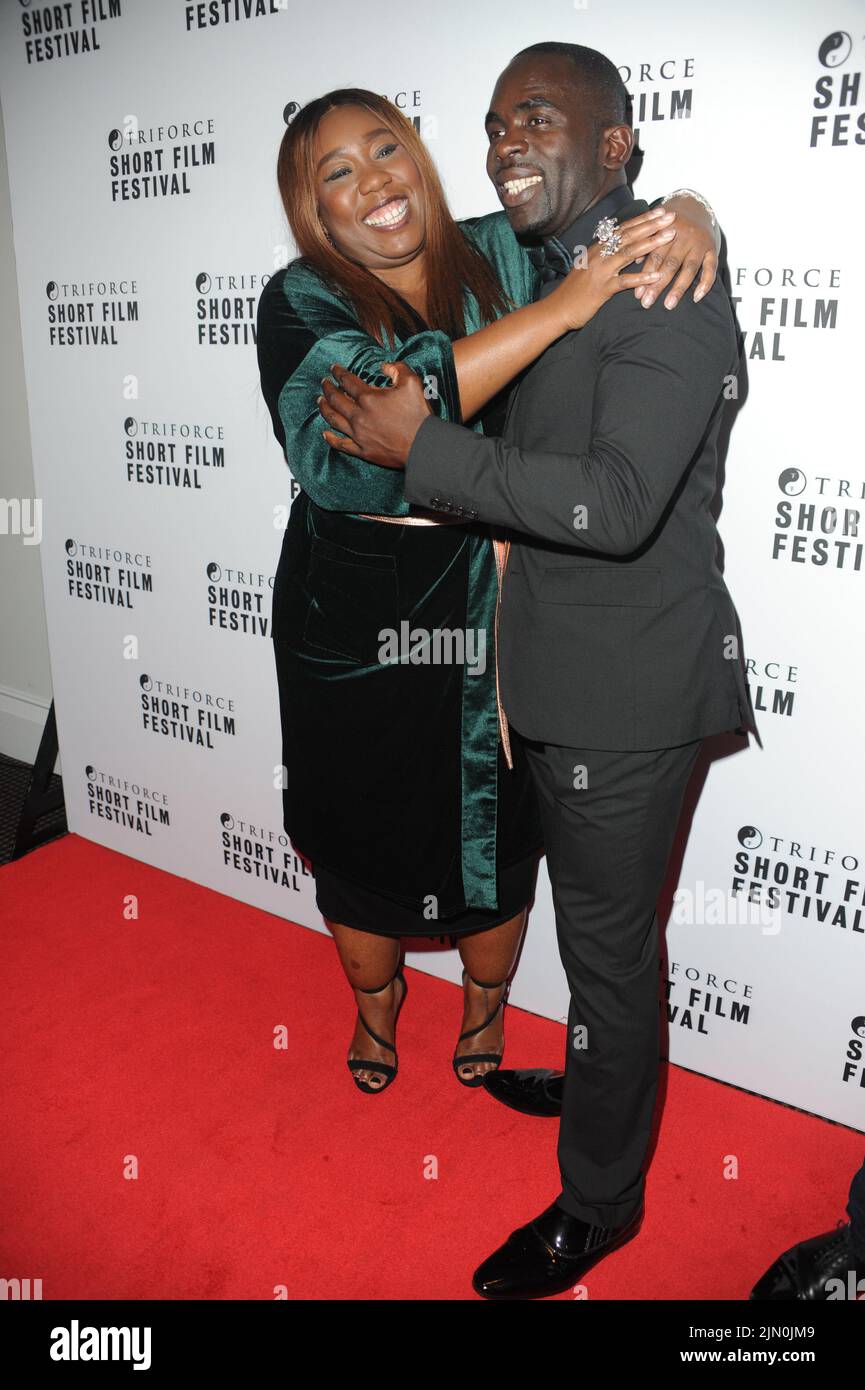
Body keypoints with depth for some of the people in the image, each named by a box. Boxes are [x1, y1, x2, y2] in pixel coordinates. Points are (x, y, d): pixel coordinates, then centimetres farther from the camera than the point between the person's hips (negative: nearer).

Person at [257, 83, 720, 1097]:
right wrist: (559, 309, -29)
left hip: (492, 620, 2)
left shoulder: (499, 257, 0)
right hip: (353, 621, -1)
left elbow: (627, 215, 11)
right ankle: (375, 1002, 49)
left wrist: (687, 215, -15)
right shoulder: (301, 304, -8)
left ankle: (485, 1003, 47)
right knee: (360, 832, 17)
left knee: (492, 831, 15)